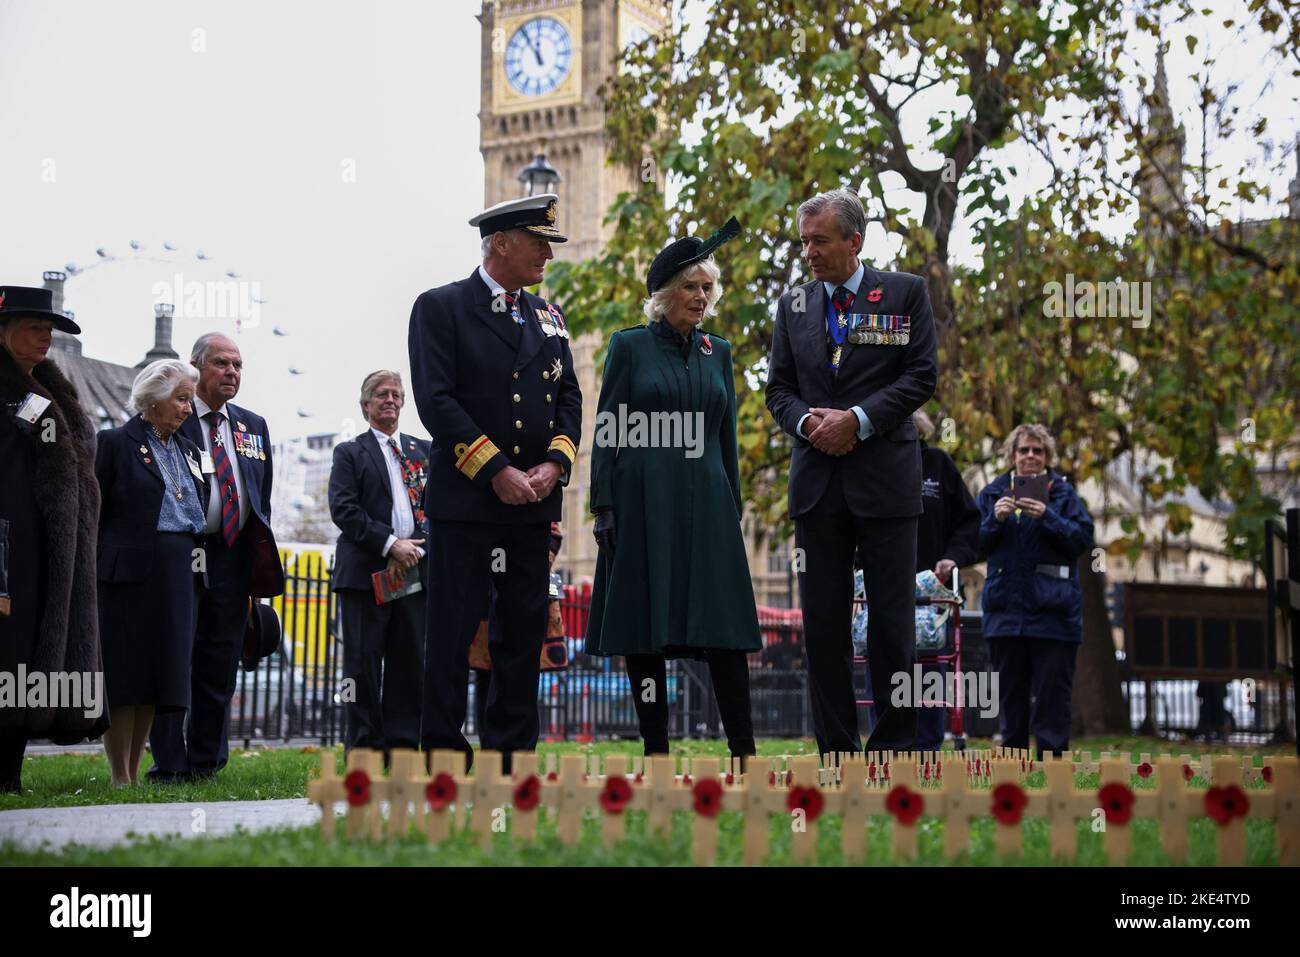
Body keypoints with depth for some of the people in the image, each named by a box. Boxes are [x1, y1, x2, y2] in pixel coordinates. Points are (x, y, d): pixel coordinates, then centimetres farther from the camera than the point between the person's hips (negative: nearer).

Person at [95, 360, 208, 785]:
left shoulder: (187, 449, 17)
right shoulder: (115, 443, -2)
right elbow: (93, 512, -4)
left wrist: (198, 566, 10)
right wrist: (96, 572, -10)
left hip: (179, 574, 6)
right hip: (130, 572, -6)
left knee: (159, 672, 7)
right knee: (123, 672, -3)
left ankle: (134, 771, 14)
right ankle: (120, 776, 2)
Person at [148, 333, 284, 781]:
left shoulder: (253, 426, 16)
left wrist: (260, 561, 11)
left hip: (233, 555, 5)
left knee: (221, 662, 8)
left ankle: (205, 761, 17)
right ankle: (169, 765, 2)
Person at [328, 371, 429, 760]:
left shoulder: (424, 451, 18)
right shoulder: (350, 452, 8)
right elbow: (343, 509, -4)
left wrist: (413, 548, -5)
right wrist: (390, 544, -13)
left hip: (413, 568, 3)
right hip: (365, 571, -3)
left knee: (410, 660, 2)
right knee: (364, 662, -3)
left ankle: (402, 743, 7)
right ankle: (365, 745, 1)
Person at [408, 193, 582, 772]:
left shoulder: (547, 317, 16)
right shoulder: (440, 308, -1)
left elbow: (568, 399, 14)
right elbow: (436, 401, -10)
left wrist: (554, 463, -4)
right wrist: (497, 471, -15)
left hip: (532, 505, 6)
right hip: (464, 500, -5)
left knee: (524, 633, 6)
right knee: (451, 636, -4)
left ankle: (512, 756, 12)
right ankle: (443, 756, 2)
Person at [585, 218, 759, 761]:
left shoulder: (718, 352, 14)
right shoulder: (630, 346, 3)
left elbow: (726, 438, 16)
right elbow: (607, 432, 0)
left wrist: (733, 509, 12)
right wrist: (603, 507, -8)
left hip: (706, 502, 3)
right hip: (643, 502, -3)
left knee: (724, 625, -3)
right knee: (644, 631, -1)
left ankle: (744, 751, -3)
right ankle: (656, 749, 6)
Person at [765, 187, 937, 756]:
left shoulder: (906, 293, 4)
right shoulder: (793, 304, 14)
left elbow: (921, 375, -3)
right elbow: (778, 388, 12)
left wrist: (858, 420, -14)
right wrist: (806, 421, -9)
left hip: (885, 476, -3)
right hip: (816, 479, 3)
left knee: (892, 621, -1)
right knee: (822, 623, 3)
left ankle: (895, 748, 6)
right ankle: (836, 749, 10)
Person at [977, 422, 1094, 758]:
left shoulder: (1062, 492, 7)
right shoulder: (994, 492, 12)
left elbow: (1083, 538, -3)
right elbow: (978, 544, 8)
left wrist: (1047, 517, -16)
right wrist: (995, 519, -10)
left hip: (1052, 610, -2)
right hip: (1006, 606, 2)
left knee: (1052, 690, -4)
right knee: (1010, 691, 7)